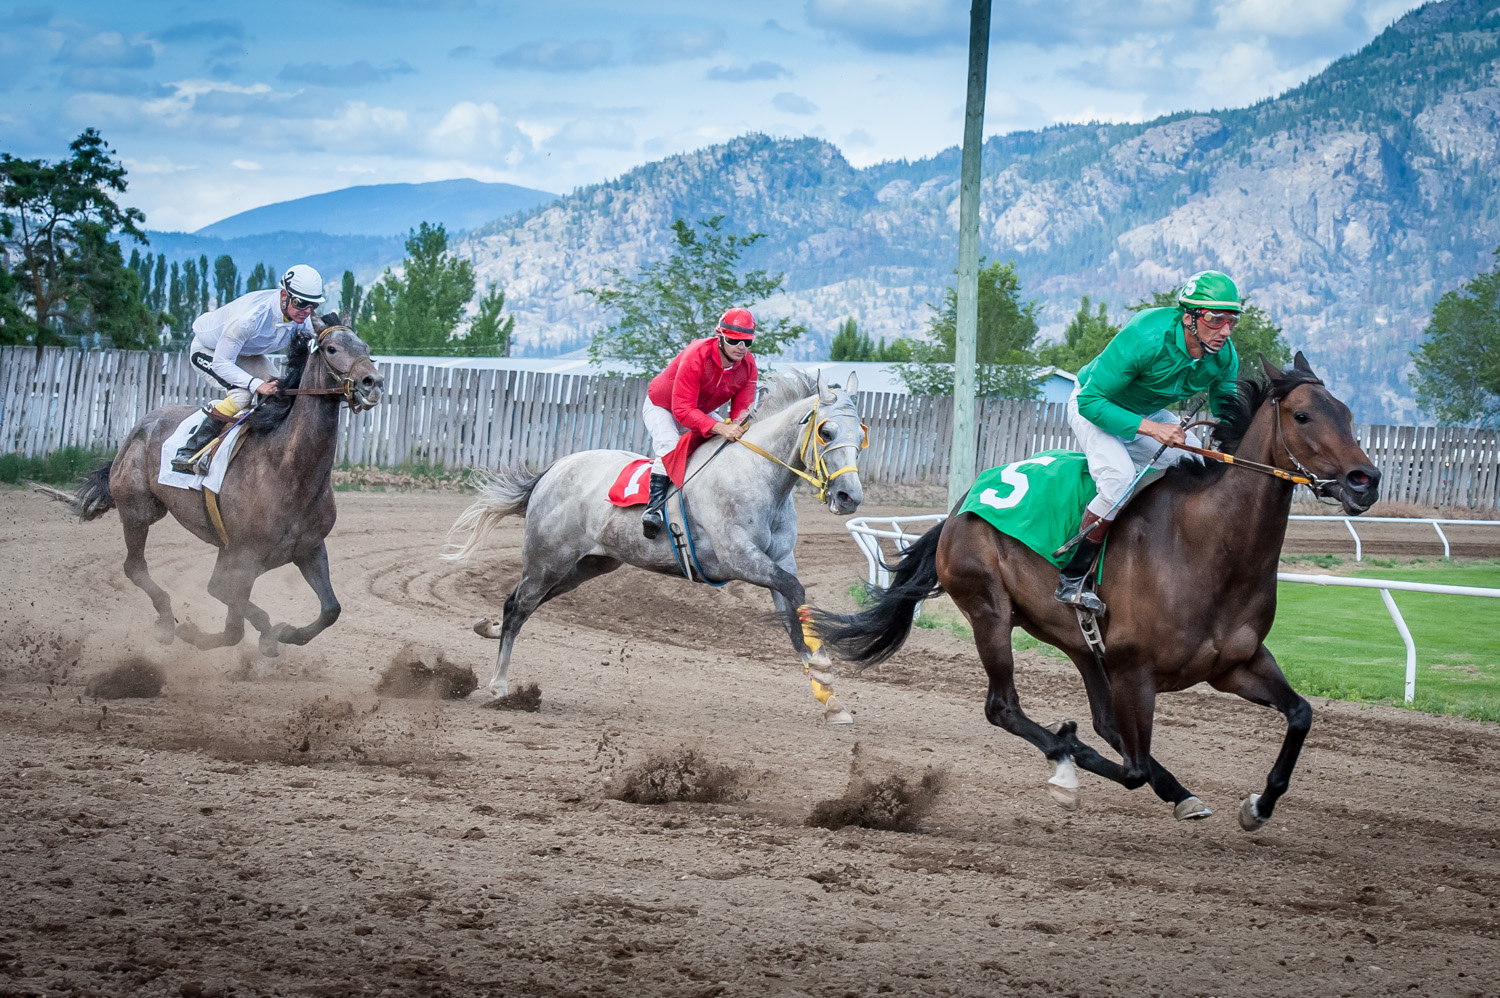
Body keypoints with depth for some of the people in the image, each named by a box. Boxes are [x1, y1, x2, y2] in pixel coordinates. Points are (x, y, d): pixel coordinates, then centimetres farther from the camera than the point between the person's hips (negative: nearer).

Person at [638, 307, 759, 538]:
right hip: (661, 406, -7)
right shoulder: (696, 356, -37)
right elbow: (682, 410, -40)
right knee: (670, 445, -32)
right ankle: (655, 506, -29)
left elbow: (742, 409, -15)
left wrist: (737, 427, -41)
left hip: (699, 412, 7)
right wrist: (720, 428, -52)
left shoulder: (747, 366, -18)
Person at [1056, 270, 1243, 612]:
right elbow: (1092, 400, -34)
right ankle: (1072, 580, -23)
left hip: (1148, 413, 7)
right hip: (1094, 407, -7)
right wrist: (1150, 428, -43)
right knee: (1120, 477, -30)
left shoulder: (1224, 356, -17)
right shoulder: (1145, 338, -37)